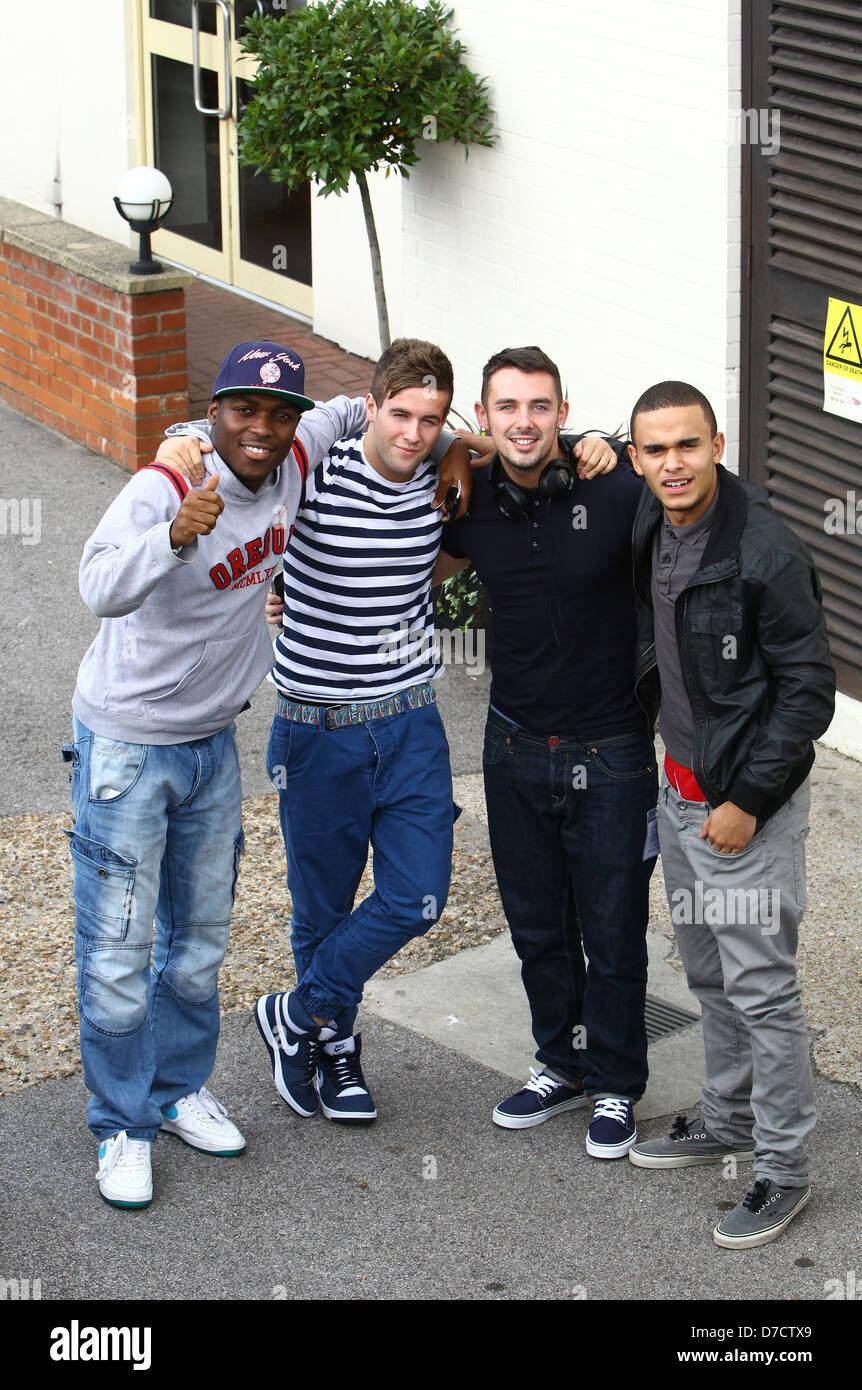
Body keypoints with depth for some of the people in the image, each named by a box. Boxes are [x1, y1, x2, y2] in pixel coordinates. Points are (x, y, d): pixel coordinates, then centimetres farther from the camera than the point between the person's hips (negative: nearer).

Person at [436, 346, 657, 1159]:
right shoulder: (473, 502, -5)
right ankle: (562, 1067, 38)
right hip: (516, 747, 4)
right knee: (536, 924, 17)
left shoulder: (618, 491, -18)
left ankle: (614, 1088, 28)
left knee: (613, 933, 8)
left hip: (611, 752, -4)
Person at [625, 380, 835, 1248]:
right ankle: (728, 1121, 37)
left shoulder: (765, 552, -23)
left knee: (761, 988, 0)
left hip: (748, 803, -8)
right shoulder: (651, 527, 0)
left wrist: (747, 802, -18)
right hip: (679, 789, 8)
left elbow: (808, 690, -19)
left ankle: (783, 1169, 11)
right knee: (708, 973, 21)